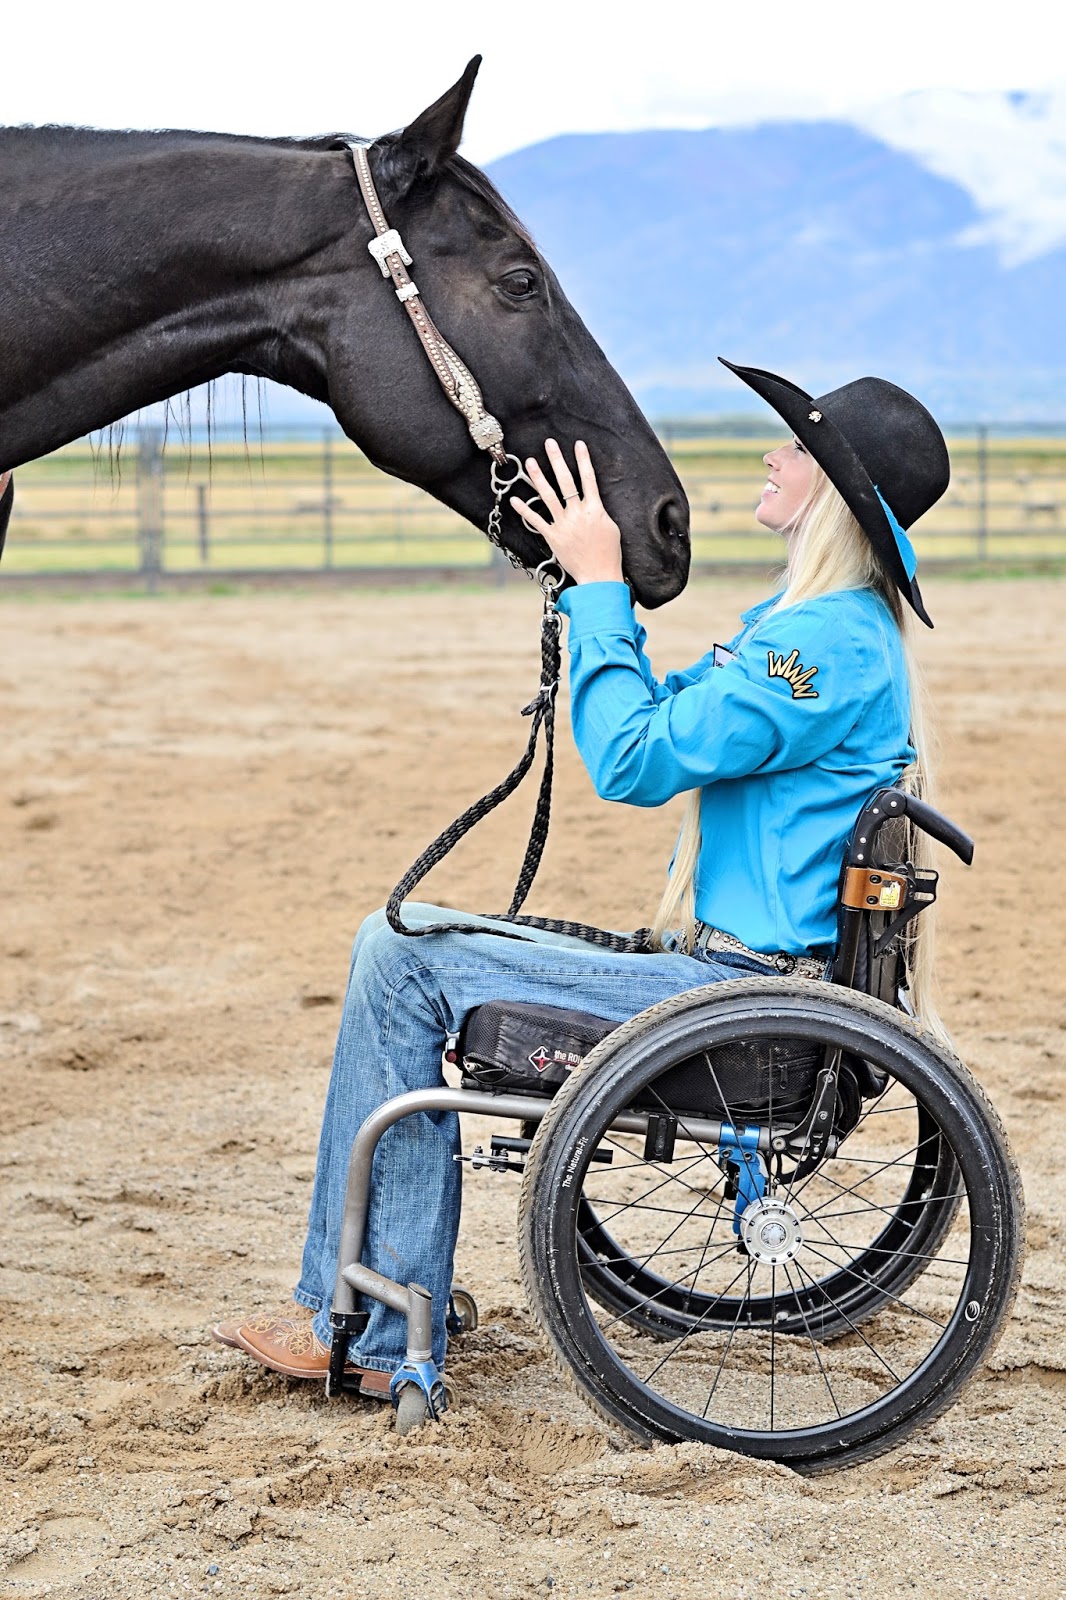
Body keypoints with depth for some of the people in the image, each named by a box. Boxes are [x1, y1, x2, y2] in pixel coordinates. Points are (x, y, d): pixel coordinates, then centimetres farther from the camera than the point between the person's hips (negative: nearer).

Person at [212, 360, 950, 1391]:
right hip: (731, 970, 11)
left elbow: (633, 761, -22)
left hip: (742, 998, -11)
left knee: (406, 962, -10)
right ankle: (369, 1317, 11)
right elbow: (666, 725, 23)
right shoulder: (807, 618, 15)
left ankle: (365, 1330, -3)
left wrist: (598, 584, -13)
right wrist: (594, 584, 14)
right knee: (399, 937, 11)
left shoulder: (831, 639, -19)